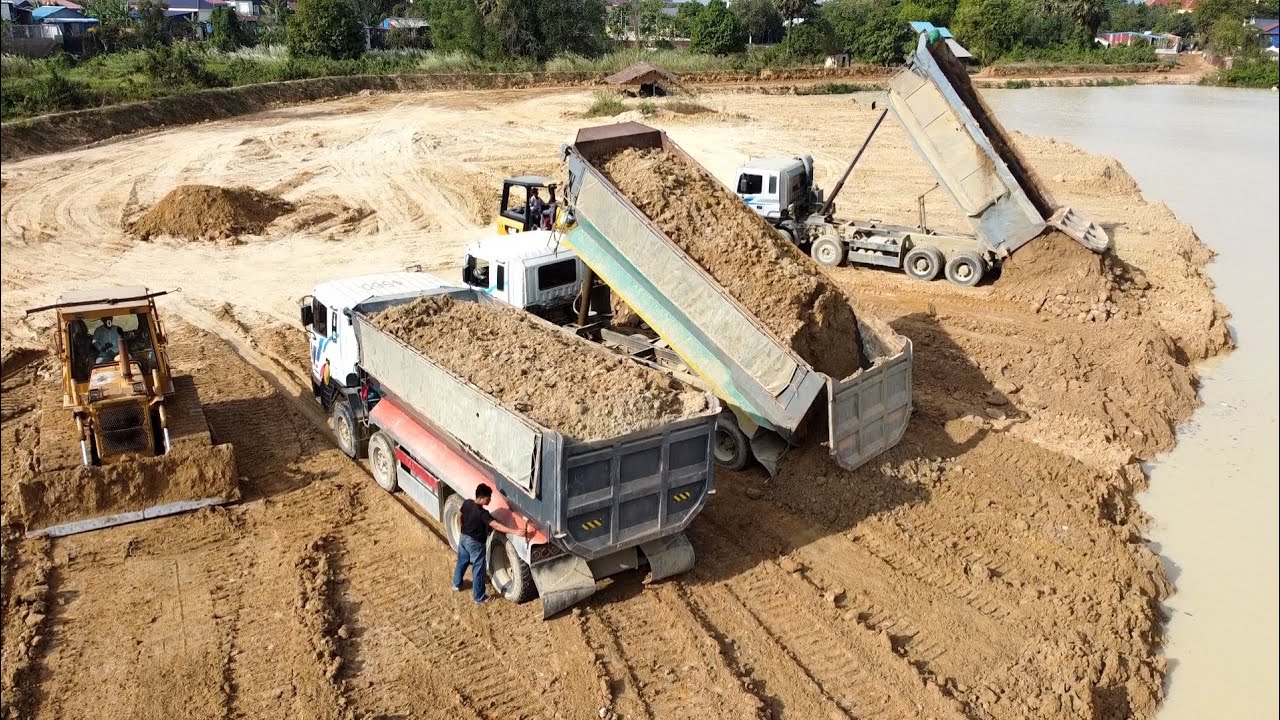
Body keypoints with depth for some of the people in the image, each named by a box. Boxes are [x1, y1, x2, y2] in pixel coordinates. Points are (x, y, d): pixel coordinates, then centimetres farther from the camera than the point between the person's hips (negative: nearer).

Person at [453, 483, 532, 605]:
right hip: (475, 543, -8)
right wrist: (515, 532, -47)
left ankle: (456, 584, 51)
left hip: (463, 537, 8)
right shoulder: (482, 513, -32)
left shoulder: (466, 503, -10)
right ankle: (479, 598, 19)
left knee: (461, 562, 30)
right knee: (478, 571, 7)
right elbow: (496, 525, -41)